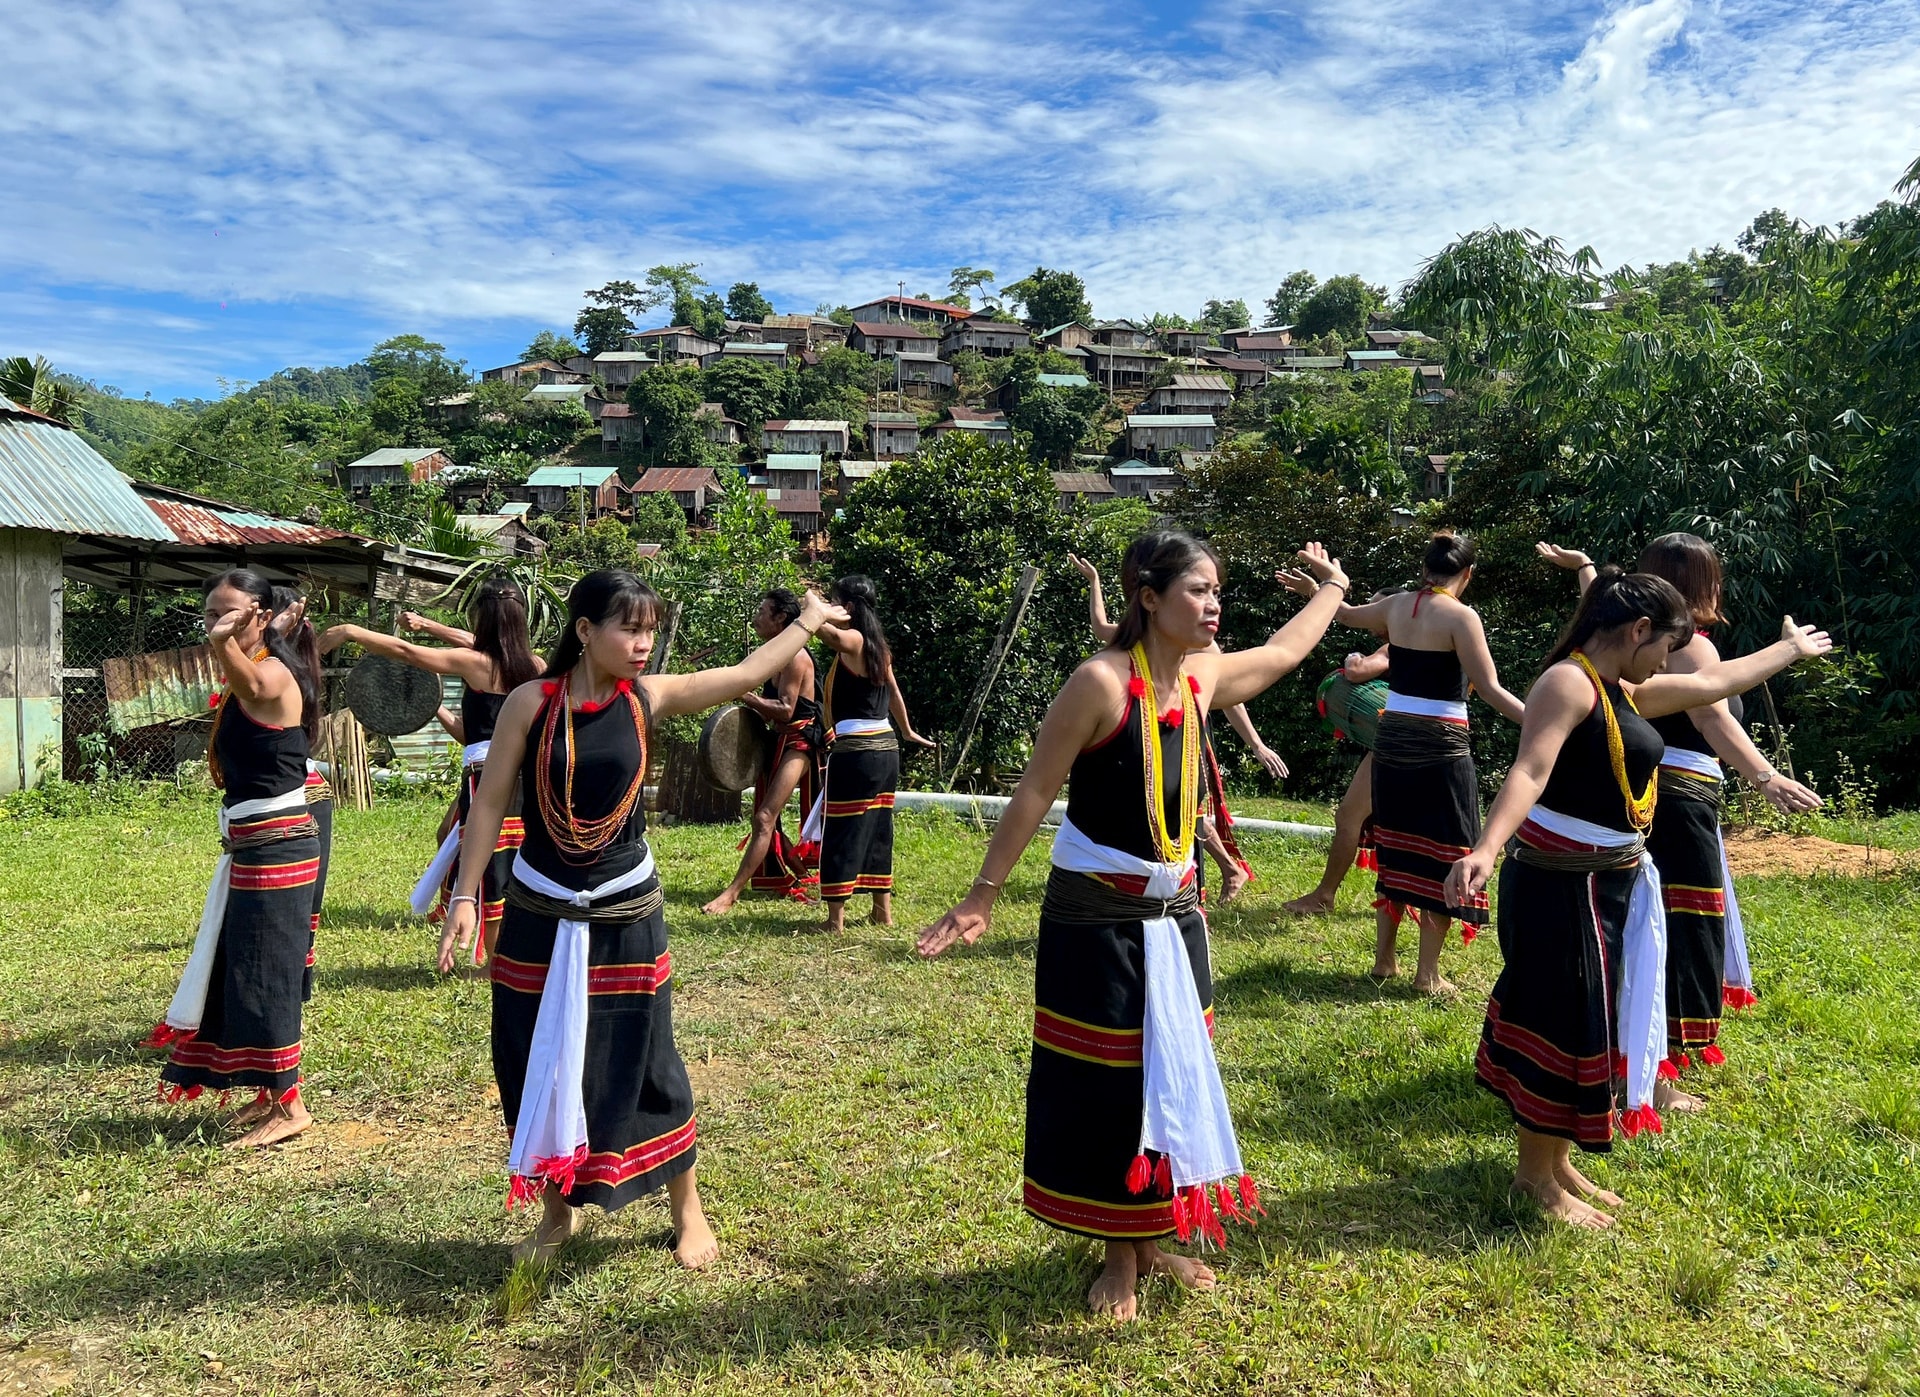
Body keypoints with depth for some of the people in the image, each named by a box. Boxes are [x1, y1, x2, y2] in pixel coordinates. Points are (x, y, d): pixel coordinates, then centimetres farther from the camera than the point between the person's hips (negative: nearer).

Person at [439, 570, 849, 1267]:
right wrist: (465, 896, -7)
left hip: (626, 916, 0)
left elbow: (746, 674, 3)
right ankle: (557, 1213, 32)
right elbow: (490, 803, -5)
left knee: (642, 1065, 6)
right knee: (537, 1067, 10)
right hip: (539, 917, 0)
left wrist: (808, 620, 11)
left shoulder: (648, 698, -4)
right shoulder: (531, 703, -10)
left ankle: (688, 1211, 25)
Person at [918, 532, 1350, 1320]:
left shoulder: (1202, 680, 2)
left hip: (1173, 913, 7)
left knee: (1175, 1071, 14)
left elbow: (1283, 651, 23)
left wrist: (1332, 587, 36)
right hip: (1095, 916, -7)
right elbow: (1035, 792, -16)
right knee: (1106, 1082, 4)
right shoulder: (1102, 682, -19)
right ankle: (1120, 1255, 23)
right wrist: (984, 893, -15)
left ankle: (1155, 1237, 33)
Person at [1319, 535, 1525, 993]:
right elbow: (1491, 690, -18)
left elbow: (1345, 614, 24)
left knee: (1395, 850, 17)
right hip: (1441, 747, -6)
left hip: (1392, 741, 6)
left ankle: (1385, 958, 25)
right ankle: (1427, 973, 10)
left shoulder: (1395, 606, 4)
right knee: (1444, 856, 5)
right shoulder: (1460, 616, -12)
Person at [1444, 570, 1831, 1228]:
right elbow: (1529, 773, -31)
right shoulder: (1569, 682, -17)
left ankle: (1554, 1162, 30)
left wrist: (1790, 649, 41)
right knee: (1561, 1022, -1)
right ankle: (1537, 1177, 13)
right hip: (1560, 883, -10)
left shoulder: (1622, 693, 13)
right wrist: (1483, 849, -46)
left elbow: (1714, 683, 29)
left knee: (1581, 1021, 17)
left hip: (1609, 882, 10)